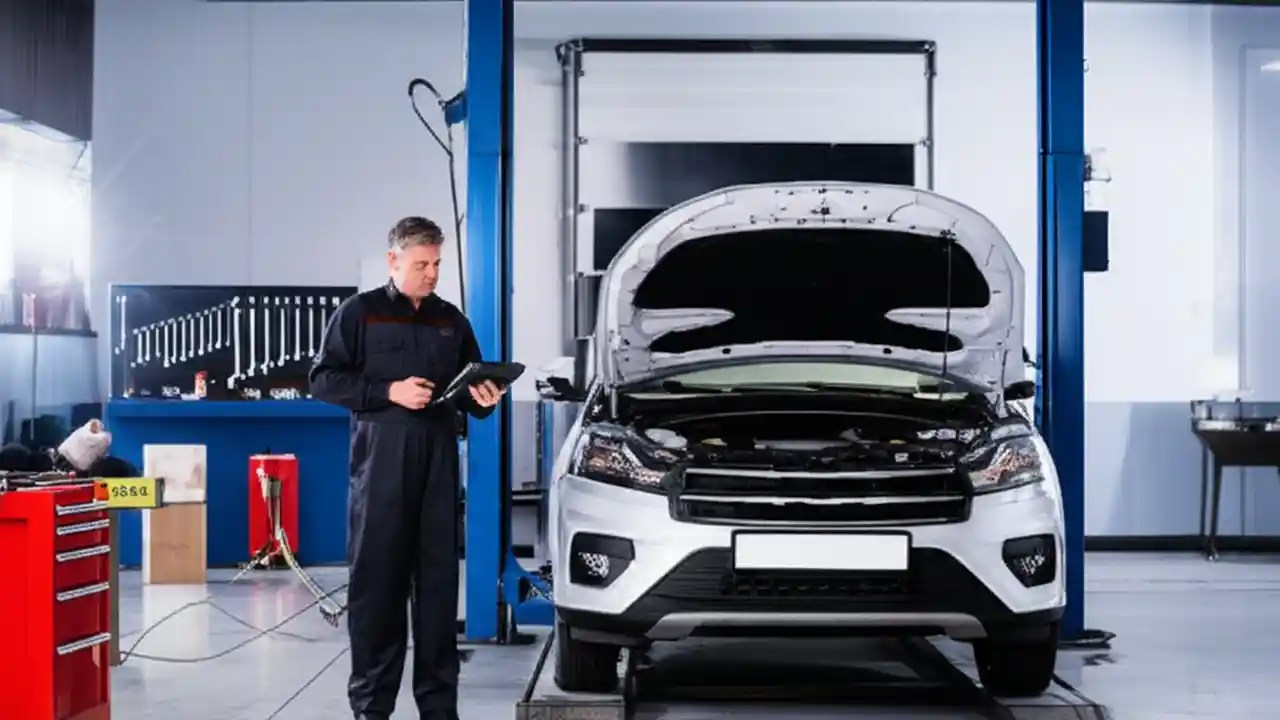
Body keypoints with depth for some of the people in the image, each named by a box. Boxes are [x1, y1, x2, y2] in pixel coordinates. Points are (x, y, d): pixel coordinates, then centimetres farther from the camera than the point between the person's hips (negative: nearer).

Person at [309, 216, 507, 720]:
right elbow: (324, 380, -2)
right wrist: (388, 392, -12)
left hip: (439, 456, 4)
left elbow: (468, 388, 22)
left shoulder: (451, 320, 16)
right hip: (381, 453, -4)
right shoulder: (359, 313, 3)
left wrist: (482, 398, -1)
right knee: (377, 579, -3)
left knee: (438, 577, 3)